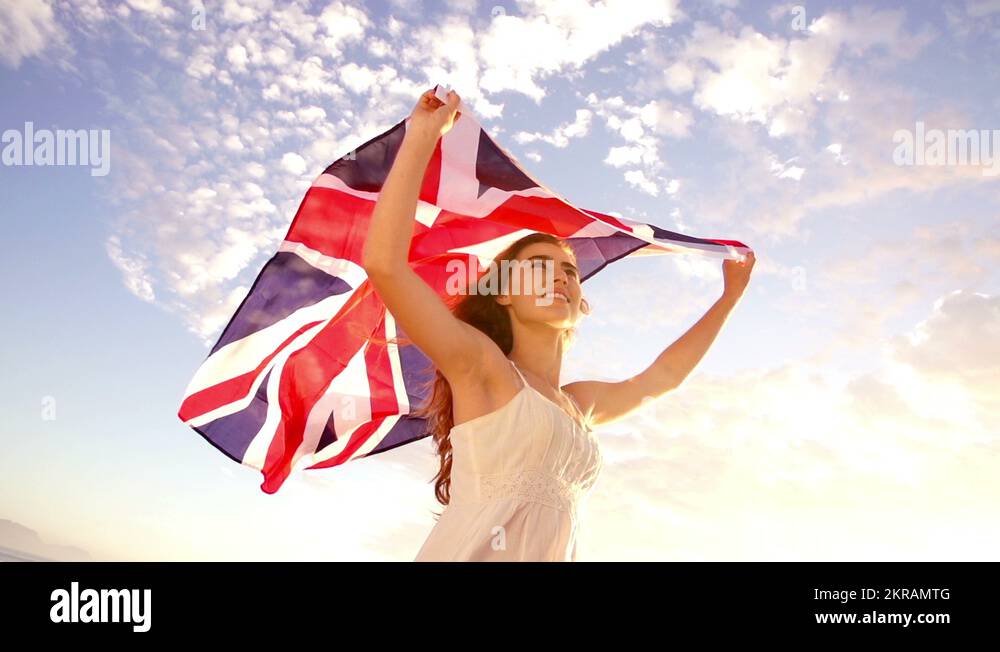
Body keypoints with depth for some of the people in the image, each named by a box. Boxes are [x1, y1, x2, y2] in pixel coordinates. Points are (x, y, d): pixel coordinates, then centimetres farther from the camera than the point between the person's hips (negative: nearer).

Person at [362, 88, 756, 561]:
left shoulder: (580, 403, 19)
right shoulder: (480, 363, 1)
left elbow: (664, 374, 34)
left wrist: (729, 296, 39)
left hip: (553, 552, 6)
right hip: (463, 552, -5)